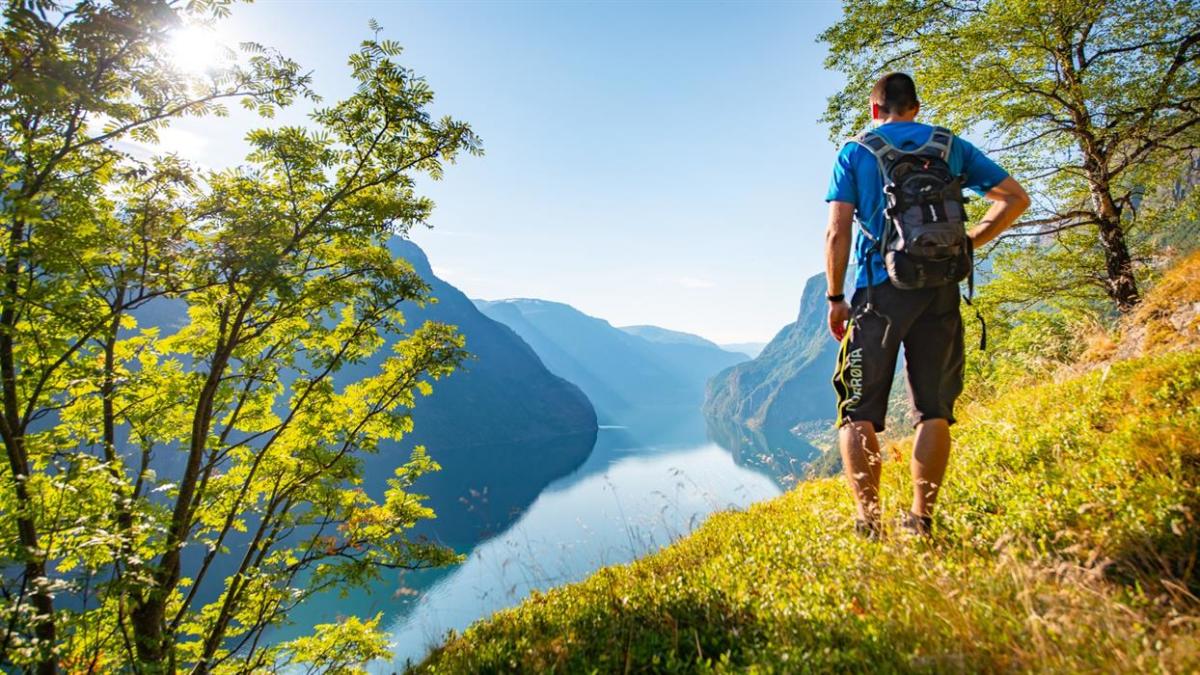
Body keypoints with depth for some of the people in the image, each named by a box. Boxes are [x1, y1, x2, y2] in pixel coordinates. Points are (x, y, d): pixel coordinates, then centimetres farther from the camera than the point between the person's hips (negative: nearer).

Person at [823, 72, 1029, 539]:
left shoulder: (854, 151, 7)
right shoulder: (951, 146, 15)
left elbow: (838, 232, -3)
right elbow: (1015, 198, 11)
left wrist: (835, 298, 2)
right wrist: (968, 243, 14)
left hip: (879, 290, -2)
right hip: (940, 290, 3)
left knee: (858, 412, 1)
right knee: (934, 411, 8)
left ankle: (868, 522, -6)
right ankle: (920, 521, 5)